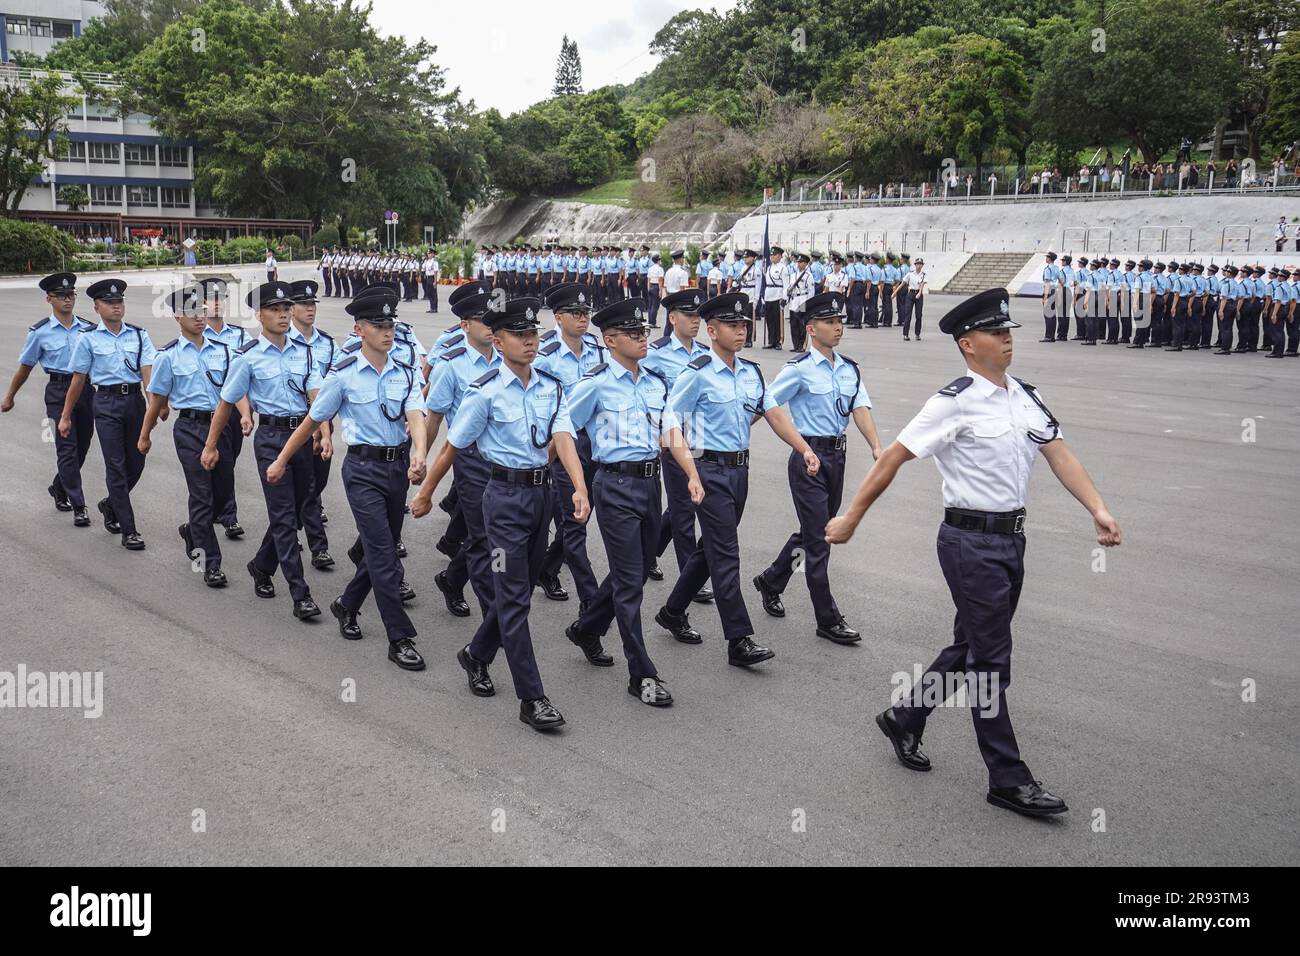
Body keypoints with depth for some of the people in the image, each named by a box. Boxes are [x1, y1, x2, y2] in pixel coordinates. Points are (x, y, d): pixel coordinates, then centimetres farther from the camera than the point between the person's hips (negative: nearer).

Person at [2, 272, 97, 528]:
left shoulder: (89, 329, 6)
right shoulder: (40, 332, 0)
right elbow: (25, 367, 10)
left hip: (86, 389, 4)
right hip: (59, 391, -3)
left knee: (82, 446, 12)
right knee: (67, 447, -8)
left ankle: (58, 488, 39)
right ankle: (78, 507, -5)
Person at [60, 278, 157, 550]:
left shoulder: (138, 335, 4)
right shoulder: (89, 339, 0)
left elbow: (147, 371, -7)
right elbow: (78, 379, 4)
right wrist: (65, 416, 7)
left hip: (135, 400, 3)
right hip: (107, 403, -3)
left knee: (136, 464, 10)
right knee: (116, 466, -3)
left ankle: (110, 505, 39)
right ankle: (128, 530, 2)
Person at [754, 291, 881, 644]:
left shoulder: (850, 370, 9)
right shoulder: (799, 369, -10)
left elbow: (860, 408, -4)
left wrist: (876, 447, -19)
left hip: (837, 456, 7)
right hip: (809, 456, -7)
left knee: (813, 532, 19)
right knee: (819, 540, -2)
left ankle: (770, 581, 41)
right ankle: (828, 621, 7)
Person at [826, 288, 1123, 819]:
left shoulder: (1027, 397, 9)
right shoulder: (956, 402, -14)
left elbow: (1059, 454, 3)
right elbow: (893, 457, -12)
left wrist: (1098, 509, -12)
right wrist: (851, 517, -11)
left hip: (1011, 538, 8)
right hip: (971, 541, -8)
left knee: (971, 648, 18)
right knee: (990, 659, 1)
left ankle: (904, 718, 37)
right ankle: (1008, 779, 12)